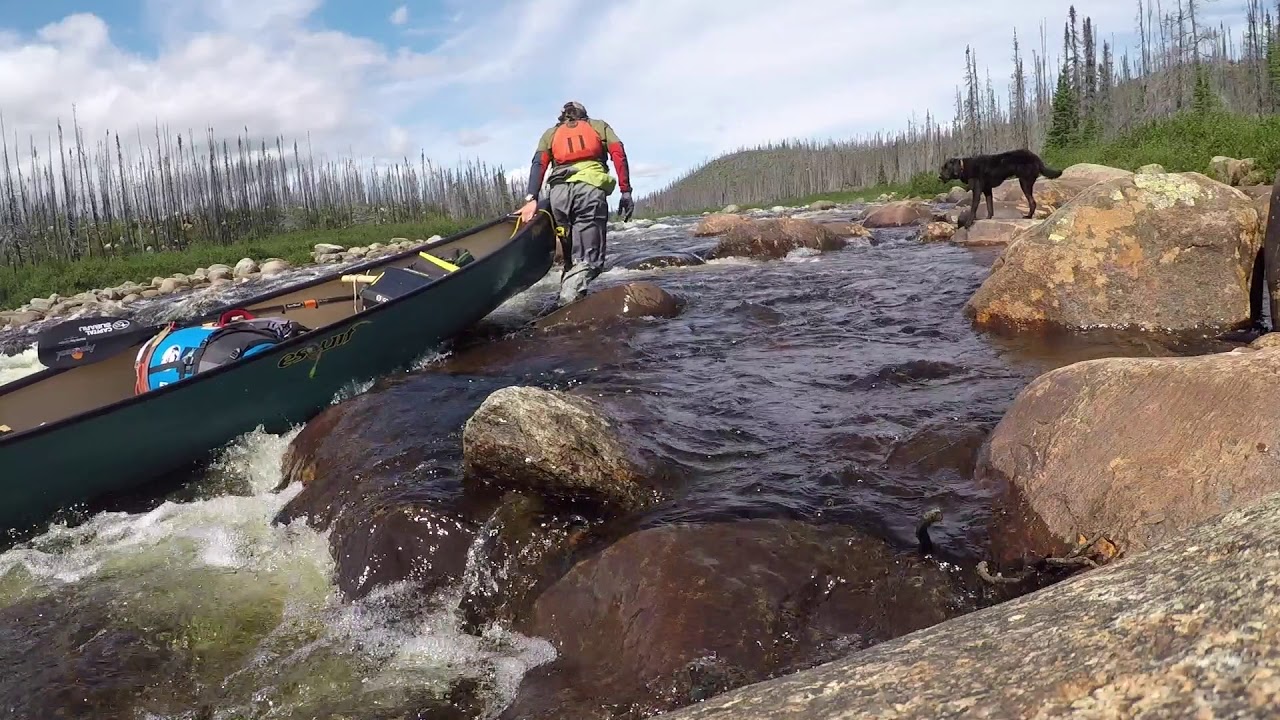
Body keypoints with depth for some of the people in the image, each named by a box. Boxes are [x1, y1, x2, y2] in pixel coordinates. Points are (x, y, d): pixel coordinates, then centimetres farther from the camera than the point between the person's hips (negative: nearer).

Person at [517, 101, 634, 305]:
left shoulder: (551, 133, 28)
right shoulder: (599, 126, 27)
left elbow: (539, 164, 10)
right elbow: (618, 154, 10)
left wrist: (531, 199, 0)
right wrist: (625, 191, 5)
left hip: (559, 191, 2)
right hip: (591, 188, -2)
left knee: (571, 257, 14)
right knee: (590, 259, -6)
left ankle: (568, 295, 1)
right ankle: (570, 294, -29)